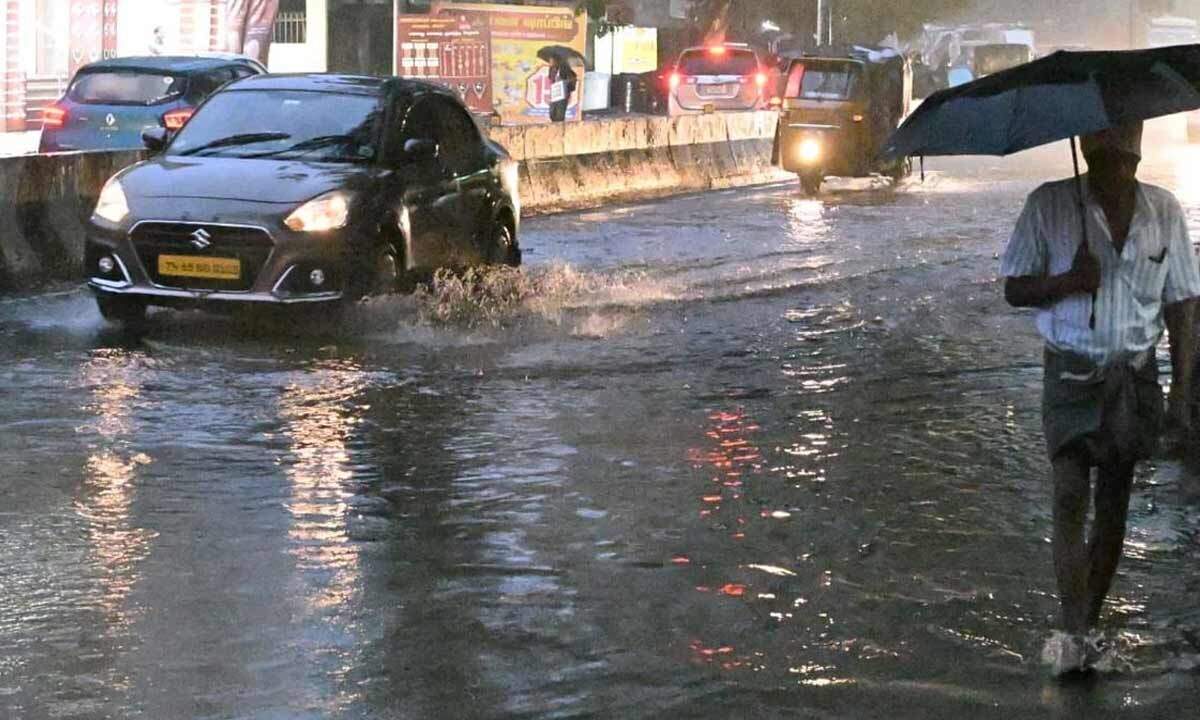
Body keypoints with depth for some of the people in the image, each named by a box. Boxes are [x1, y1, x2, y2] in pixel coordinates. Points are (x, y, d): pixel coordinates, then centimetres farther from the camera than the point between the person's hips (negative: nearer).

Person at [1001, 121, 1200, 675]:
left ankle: (1090, 622, 20)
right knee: (1070, 494, -12)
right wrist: (1067, 282, -21)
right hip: (1072, 374, -2)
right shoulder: (1050, 205, -7)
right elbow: (1014, 290, -1)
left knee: (1113, 501, 8)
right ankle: (1072, 632, -12)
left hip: (1134, 374, 2)